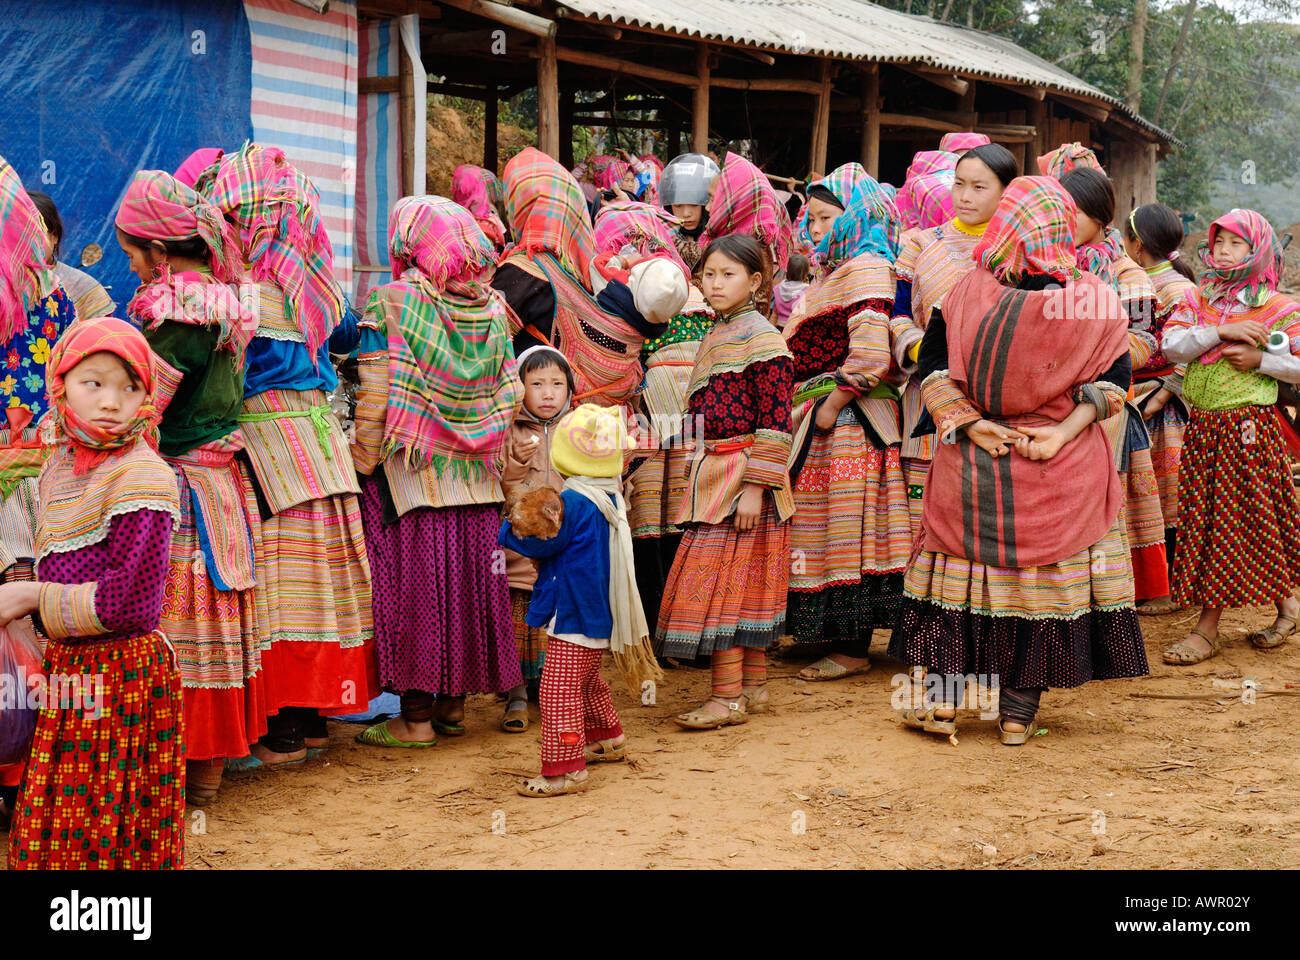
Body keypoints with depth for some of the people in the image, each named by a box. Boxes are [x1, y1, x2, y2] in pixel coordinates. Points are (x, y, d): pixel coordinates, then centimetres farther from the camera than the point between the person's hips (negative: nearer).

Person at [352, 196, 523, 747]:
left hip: (407, 473, -5)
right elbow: (509, 394, 5)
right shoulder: (491, 309, 3)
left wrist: (361, 464, -5)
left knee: (412, 584, 1)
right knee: (466, 577, 13)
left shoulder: (390, 303, -11)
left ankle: (417, 716, 6)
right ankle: (454, 702, 23)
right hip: (474, 478, 5)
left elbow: (375, 398, -13)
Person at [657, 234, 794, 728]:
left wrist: (755, 487, -21)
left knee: (715, 580, -8)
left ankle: (728, 697, -4)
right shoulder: (714, 338, 15)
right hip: (713, 478, 9)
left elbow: (775, 423, -17)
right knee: (745, 585, 13)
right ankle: (754, 684, 20)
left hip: (743, 479, -9)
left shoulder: (762, 339, -12)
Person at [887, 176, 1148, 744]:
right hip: (1064, 479, 0)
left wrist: (969, 421, -8)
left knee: (960, 569, 13)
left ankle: (941, 698, 15)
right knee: (1046, 577, 10)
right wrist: (1063, 432, -12)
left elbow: (932, 368, -7)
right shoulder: (1097, 301, -7)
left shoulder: (967, 292, -7)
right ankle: (1018, 711, 14)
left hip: (972, 468, 0)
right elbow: (1111, 382, -8)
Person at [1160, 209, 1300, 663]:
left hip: (1249, 429, -5)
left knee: (1240, 521, -2)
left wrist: (1260, 360, -15)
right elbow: (1170, 345, -5)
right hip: (1202, 428, 5)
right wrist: (1222, 332, -16)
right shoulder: (1198, 299, 10)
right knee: (1204, 519, 7)